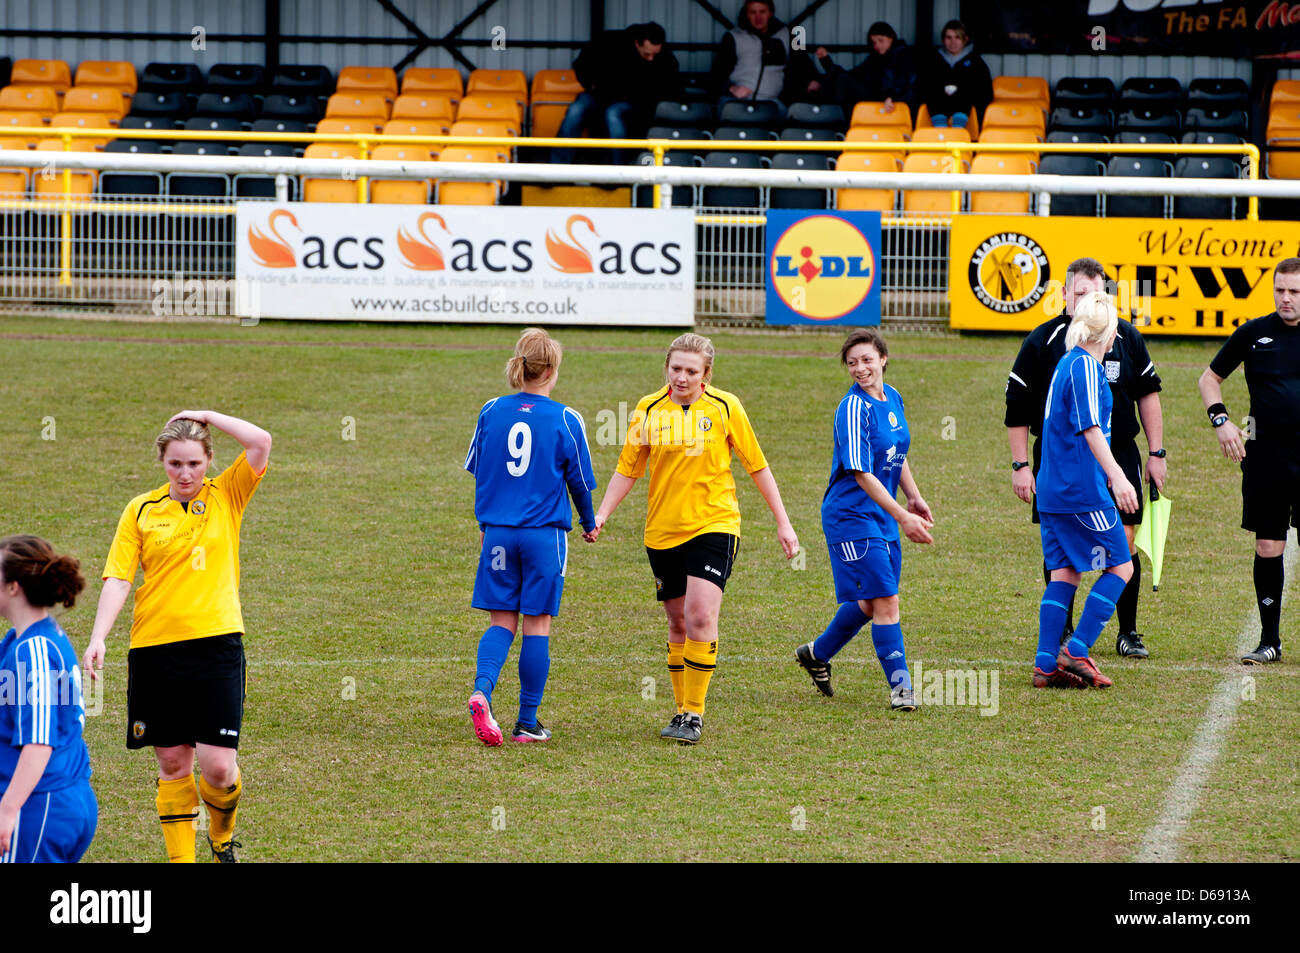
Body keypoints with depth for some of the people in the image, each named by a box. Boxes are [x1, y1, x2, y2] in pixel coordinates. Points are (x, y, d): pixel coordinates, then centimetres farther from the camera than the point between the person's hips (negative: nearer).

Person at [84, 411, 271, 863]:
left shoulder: (226, 496, 6)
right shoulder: (141, 510, 6)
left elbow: (261, 443, -8)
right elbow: (118, 578, 2)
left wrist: (205, 416, -1)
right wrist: (98, 638, -10)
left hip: (216, 644, -1)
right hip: (154, 650, 1)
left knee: (218, 767, -7)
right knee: (173, 765, 4)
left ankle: (222, 833, 23)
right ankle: (180, 857, 13)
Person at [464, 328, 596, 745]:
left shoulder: (491, 412, 2)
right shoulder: (565, 420, -7)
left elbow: (477, 471, 12)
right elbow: (580, 482, 1)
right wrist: (589, 523, 20)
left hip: (498, 533, 3)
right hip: (544, 534, -3)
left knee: (500, 621, 8)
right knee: (537, 624, 6)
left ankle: (482, 691, -19)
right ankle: (527, 722, 9)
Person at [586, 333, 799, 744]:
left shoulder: (725, 408, -3)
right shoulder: (649, 409, 1)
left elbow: (757, 466, 5)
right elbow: (627, 469, 8)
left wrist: (783, 522, 5)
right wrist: (601, 515, -4)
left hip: (714, 525, -3)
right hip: (662, 532, 3)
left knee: (700, 616, -16)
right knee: (678, 622, 8)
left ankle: (694, 714, -10)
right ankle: (682, 708, 21)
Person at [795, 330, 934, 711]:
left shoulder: (892, 399, 7)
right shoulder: (854, 408, -18)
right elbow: (862, 473, -22)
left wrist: (914, 498, 17)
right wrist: (903, 517, -25)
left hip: (883, 515, 8)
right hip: (851, 514, -8)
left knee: (871, 602, 16)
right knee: (885, 600, -11)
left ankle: (817, 654, 38)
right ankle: (901, 688, -7)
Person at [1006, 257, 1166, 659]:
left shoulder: (1127, 338, 4)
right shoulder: (1042, 342, -3)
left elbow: (1148, 394, 14)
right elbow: (1017, 407, 1)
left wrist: (1156, 453, 10)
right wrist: (1020, 465, -3)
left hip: (1118, 457, 1)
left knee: (1123, 544, -3)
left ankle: (1128, 633, 8)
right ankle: (1063, 630, 14)